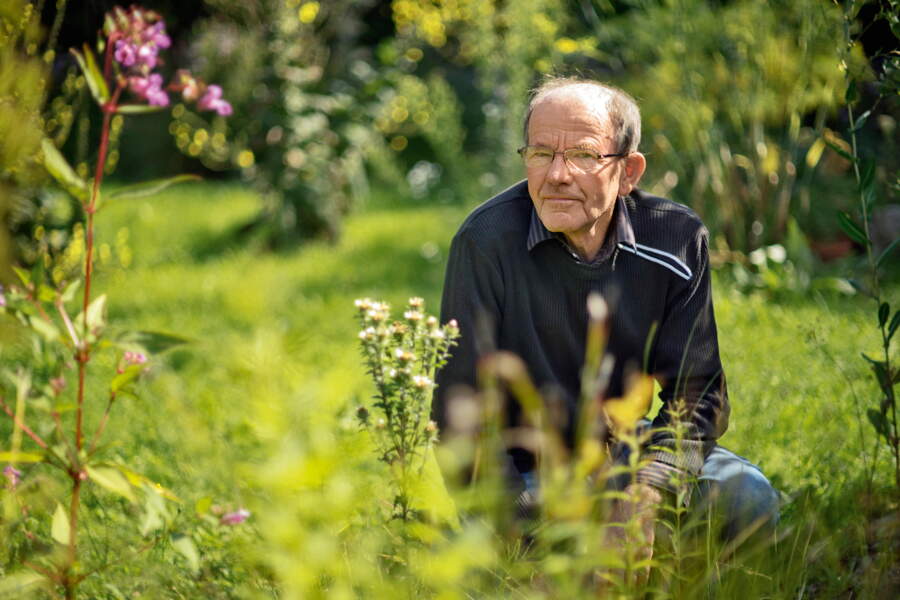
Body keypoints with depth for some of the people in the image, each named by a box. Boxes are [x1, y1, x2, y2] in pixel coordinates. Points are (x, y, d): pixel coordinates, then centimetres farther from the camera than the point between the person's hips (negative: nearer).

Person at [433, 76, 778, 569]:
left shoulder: (677, 237, -10)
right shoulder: (487, 242, -19)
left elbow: (695, 391, -10)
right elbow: (461, 403, -18)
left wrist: (645, 493, -28)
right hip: (524, 466, -3)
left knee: (747, 496, -21)